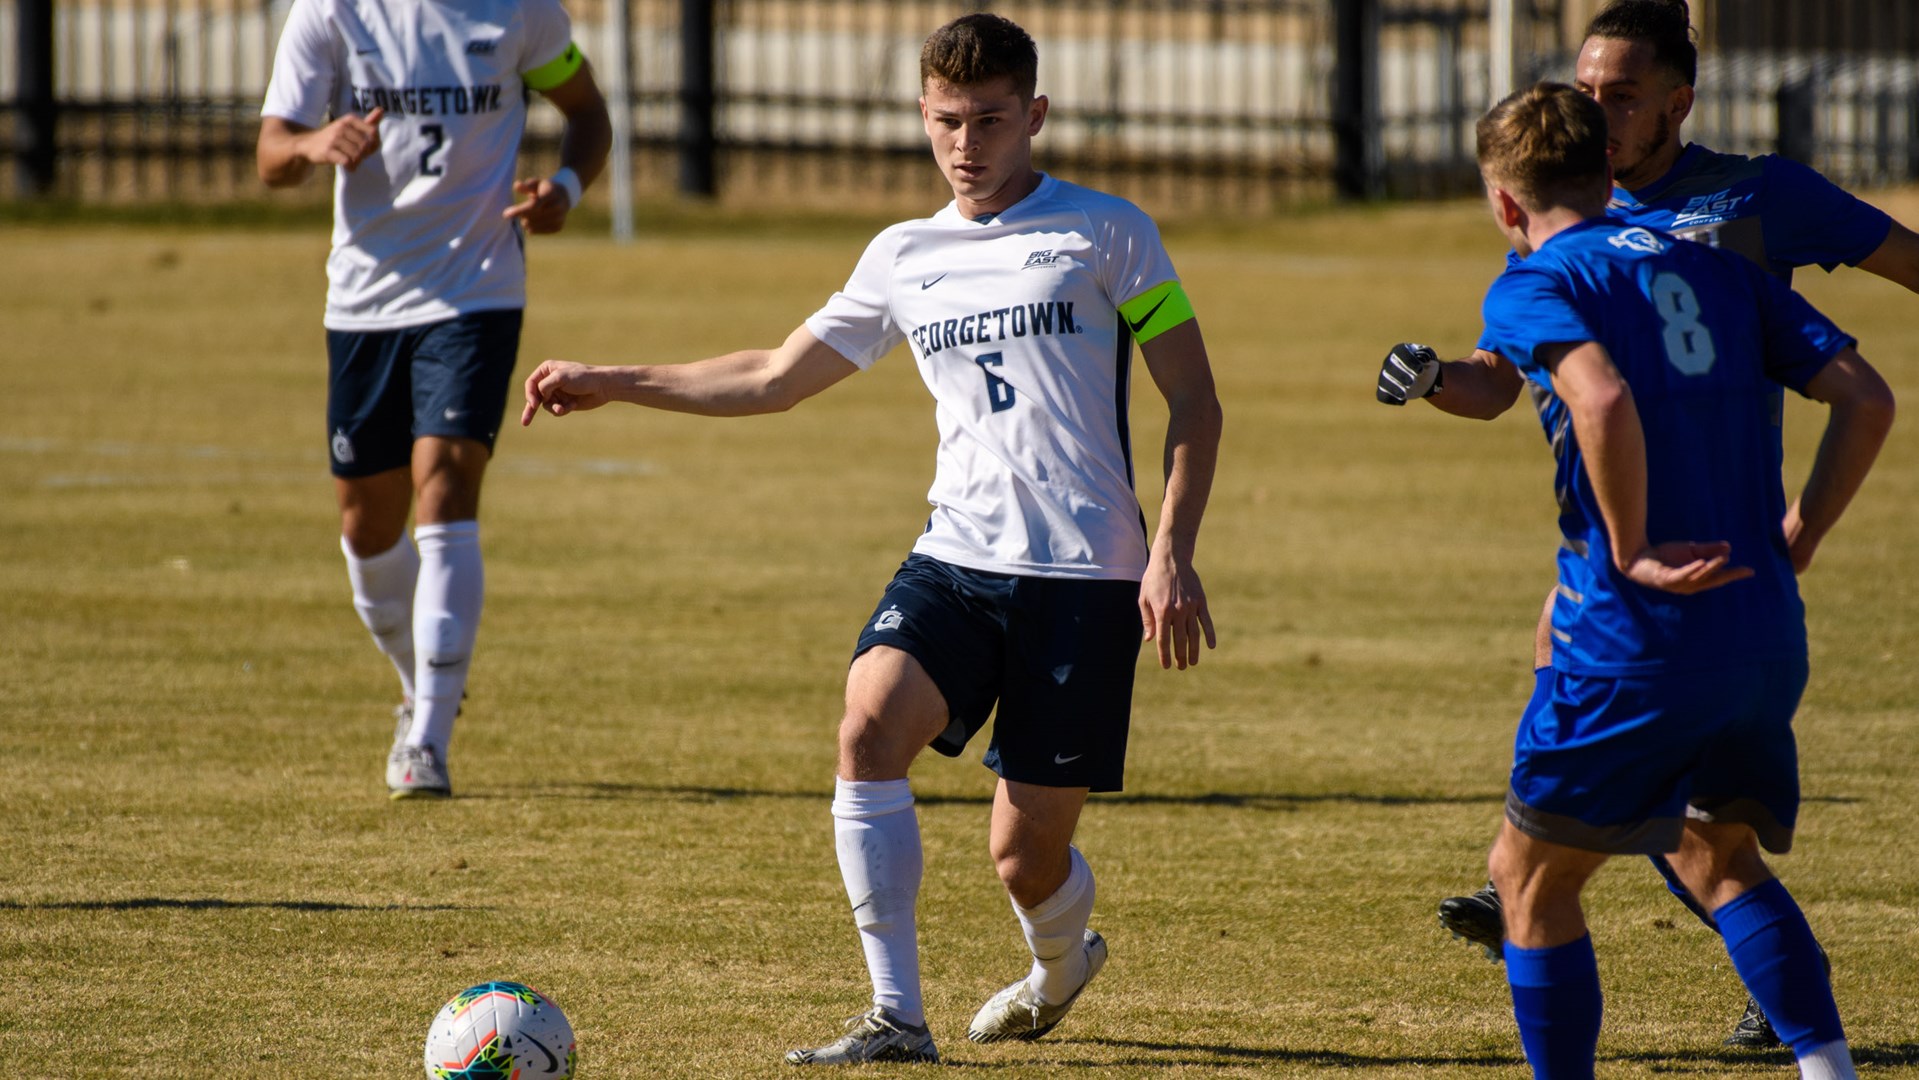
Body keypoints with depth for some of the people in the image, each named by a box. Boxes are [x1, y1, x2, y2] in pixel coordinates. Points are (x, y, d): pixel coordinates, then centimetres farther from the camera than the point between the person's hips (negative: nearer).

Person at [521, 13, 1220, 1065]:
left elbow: (1193, 404, 0)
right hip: (957, 556, 4)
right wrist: (610, 383, 21)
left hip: (1084, 578, -4)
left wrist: (1171, 554, -11)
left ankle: (1061, 964, 35)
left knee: (1027, 858, -4)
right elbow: (775, 377, 24)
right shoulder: (904, 258, 14)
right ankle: (896, 1018, -20)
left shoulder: (1105, 232, 1)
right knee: (870, 721, -25)